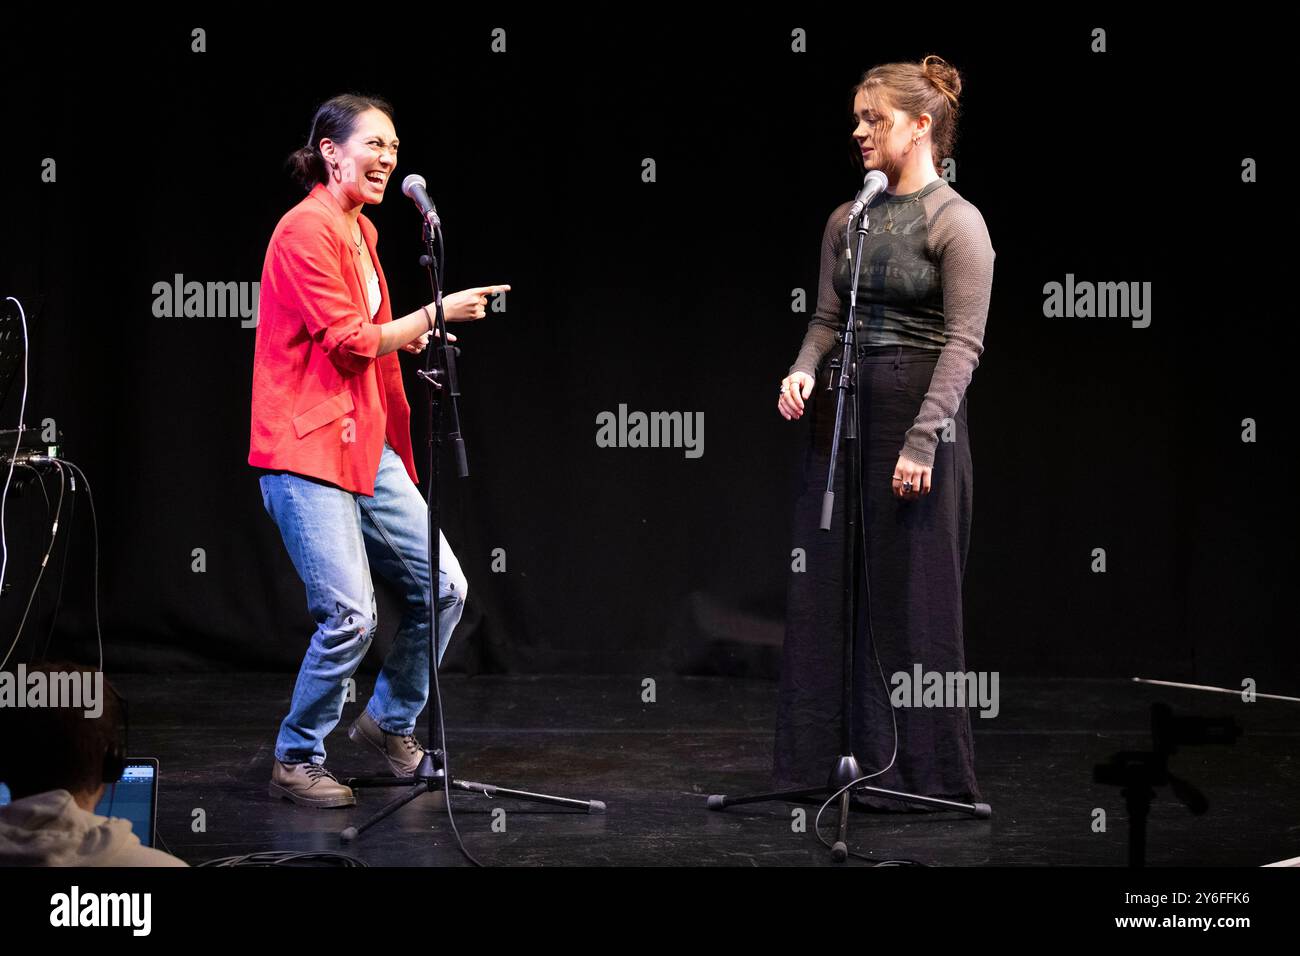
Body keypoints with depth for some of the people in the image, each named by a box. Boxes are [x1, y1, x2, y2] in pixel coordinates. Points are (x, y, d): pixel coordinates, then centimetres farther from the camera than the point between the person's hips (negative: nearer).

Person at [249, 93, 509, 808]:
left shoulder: (359, 230, 17)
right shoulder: (306, 231, -12)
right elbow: (349, 342, -17)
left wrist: (410, 340, 10)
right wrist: (436, 313, -11)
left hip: (367, 447, 9)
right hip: (307, 452, -9)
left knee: (443, 588, 6)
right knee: (350, 615, -14)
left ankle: (390, 723, 26)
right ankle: (297, 761, 4)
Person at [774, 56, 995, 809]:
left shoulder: (956, 222, -8)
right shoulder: (847, 220, 12)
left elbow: (964, 343, -13)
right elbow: (828, 320, 15)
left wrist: (923, 438, -19)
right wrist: (803, 372, -6)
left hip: (916, 414, -6)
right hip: (841, 412, 7)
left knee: (909, 597, -1)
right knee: (824, 590, 7)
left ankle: (916, 771, 8)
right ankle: (825, 756, 15)